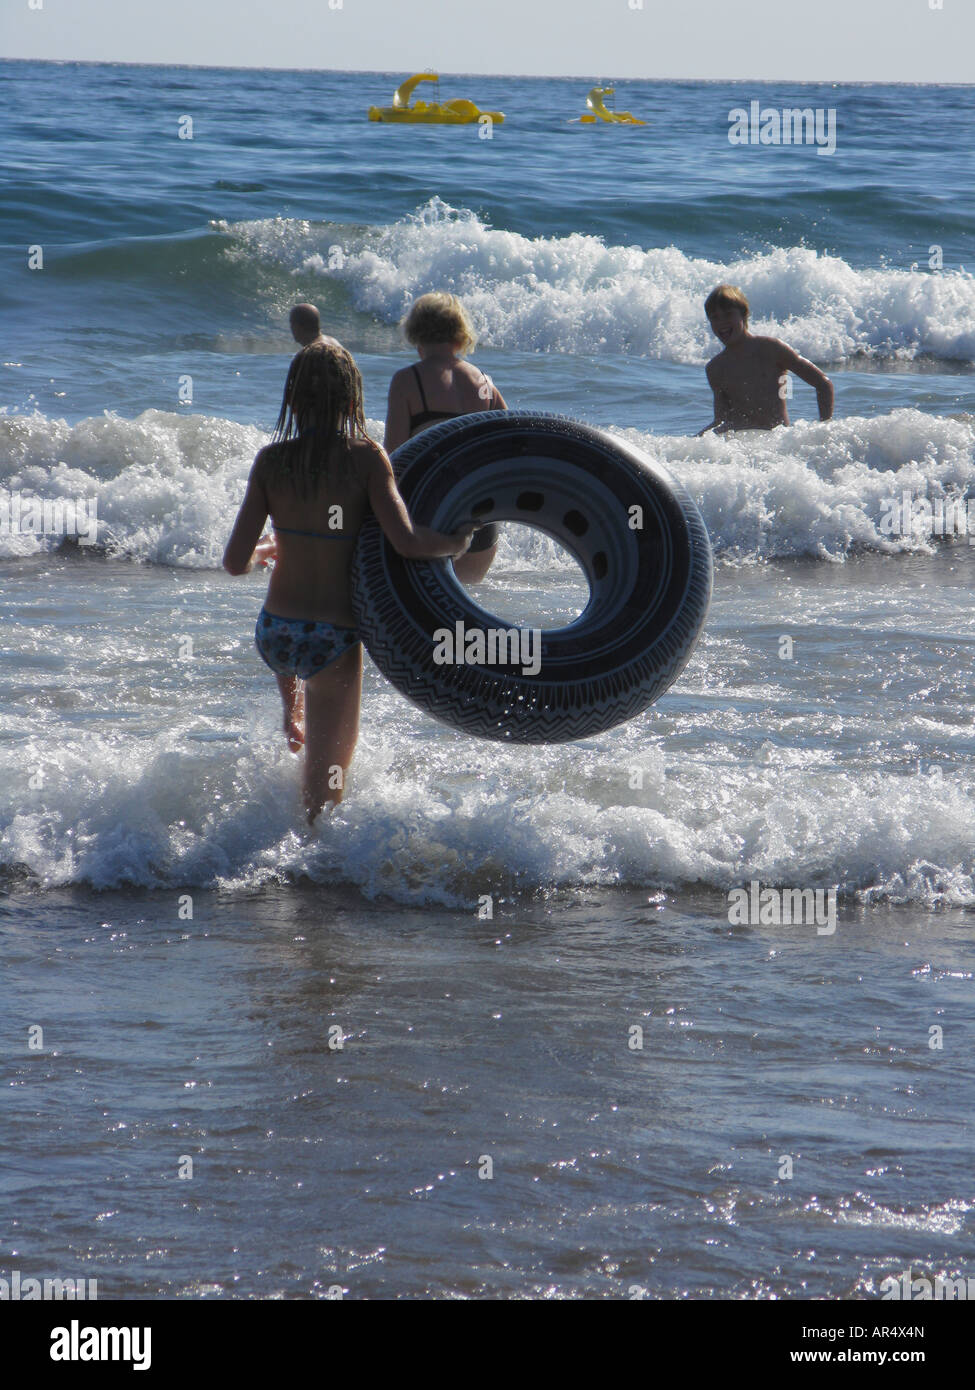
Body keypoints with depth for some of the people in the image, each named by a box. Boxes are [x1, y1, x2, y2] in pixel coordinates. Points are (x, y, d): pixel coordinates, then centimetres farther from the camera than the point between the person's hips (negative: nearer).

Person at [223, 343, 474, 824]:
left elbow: (235, 563, -8)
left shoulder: (272, 461, -6)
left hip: (274, 637, 3)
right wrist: (456, 543, -3)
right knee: (325, 784, 10)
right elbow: (406, 542, -23)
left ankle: (292, 715, 45)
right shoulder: (365, 459, -13)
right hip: (336, 641, -3)